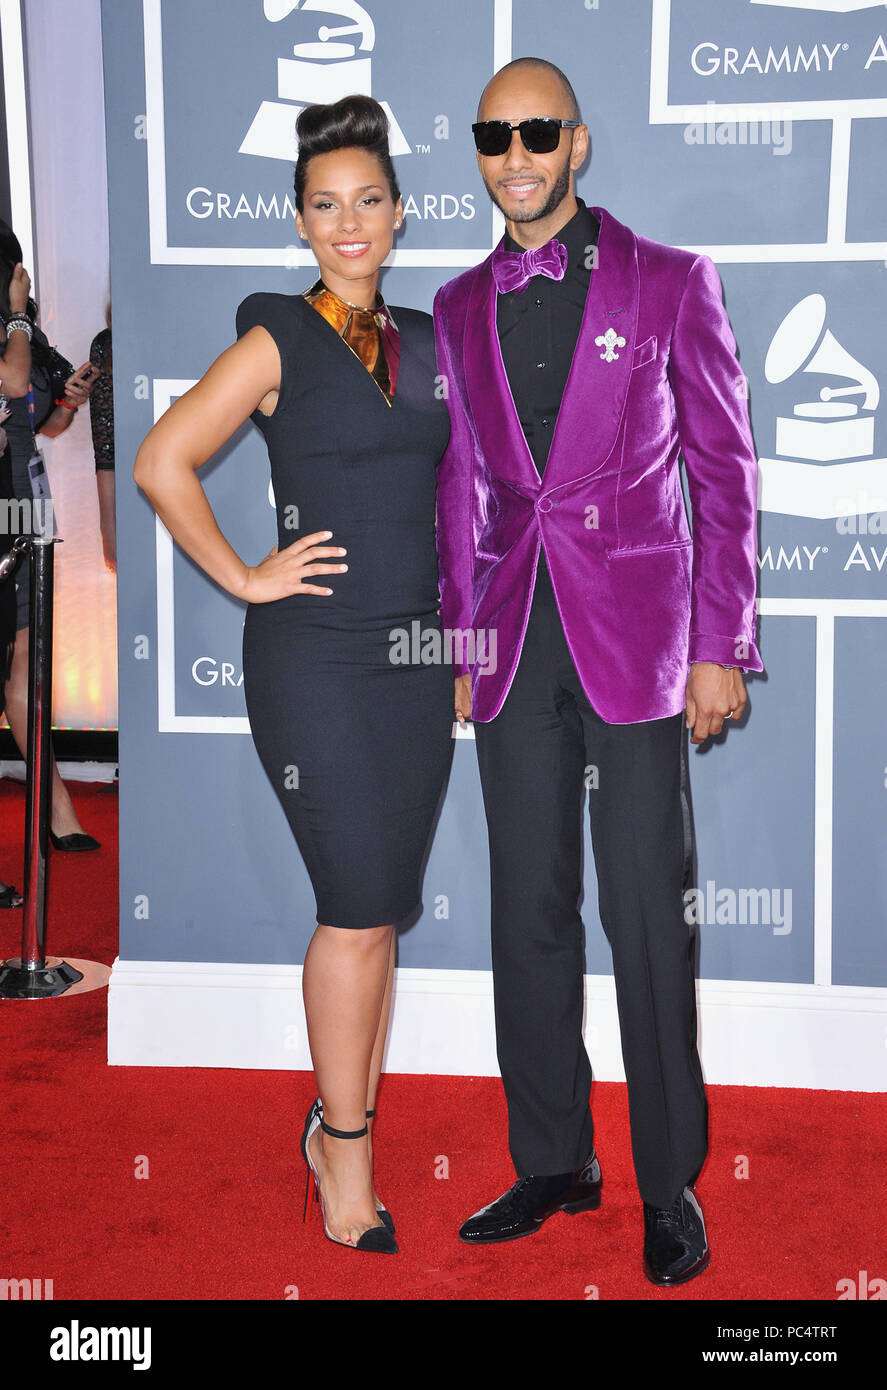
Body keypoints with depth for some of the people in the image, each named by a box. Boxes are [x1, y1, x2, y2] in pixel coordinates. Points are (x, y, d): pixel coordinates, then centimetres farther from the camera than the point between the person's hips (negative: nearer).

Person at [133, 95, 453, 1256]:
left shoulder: (425, 342, 12)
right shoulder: (278, 342, -4)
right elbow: (161, 462, -7)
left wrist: (464, 639, 14)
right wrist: (245, 579, -9)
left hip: (417, 657, 5)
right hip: (316, 658, -5)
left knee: (378, 914, 10)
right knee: (359, 911, -4)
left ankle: (343, 1133, 24)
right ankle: (347, 1156, 11)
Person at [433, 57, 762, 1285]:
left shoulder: (671, 283, 1)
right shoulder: (460, 307, 12)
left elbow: (724, 472, 0)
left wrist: (721, 646, -5)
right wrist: (458, 643, 12)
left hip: (634, 636, -4)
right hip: (516, 643, 4)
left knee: (647, 917, -1)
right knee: (529, 913, 8)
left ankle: (671, 1184, 14)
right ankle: (553, 1162, 23)